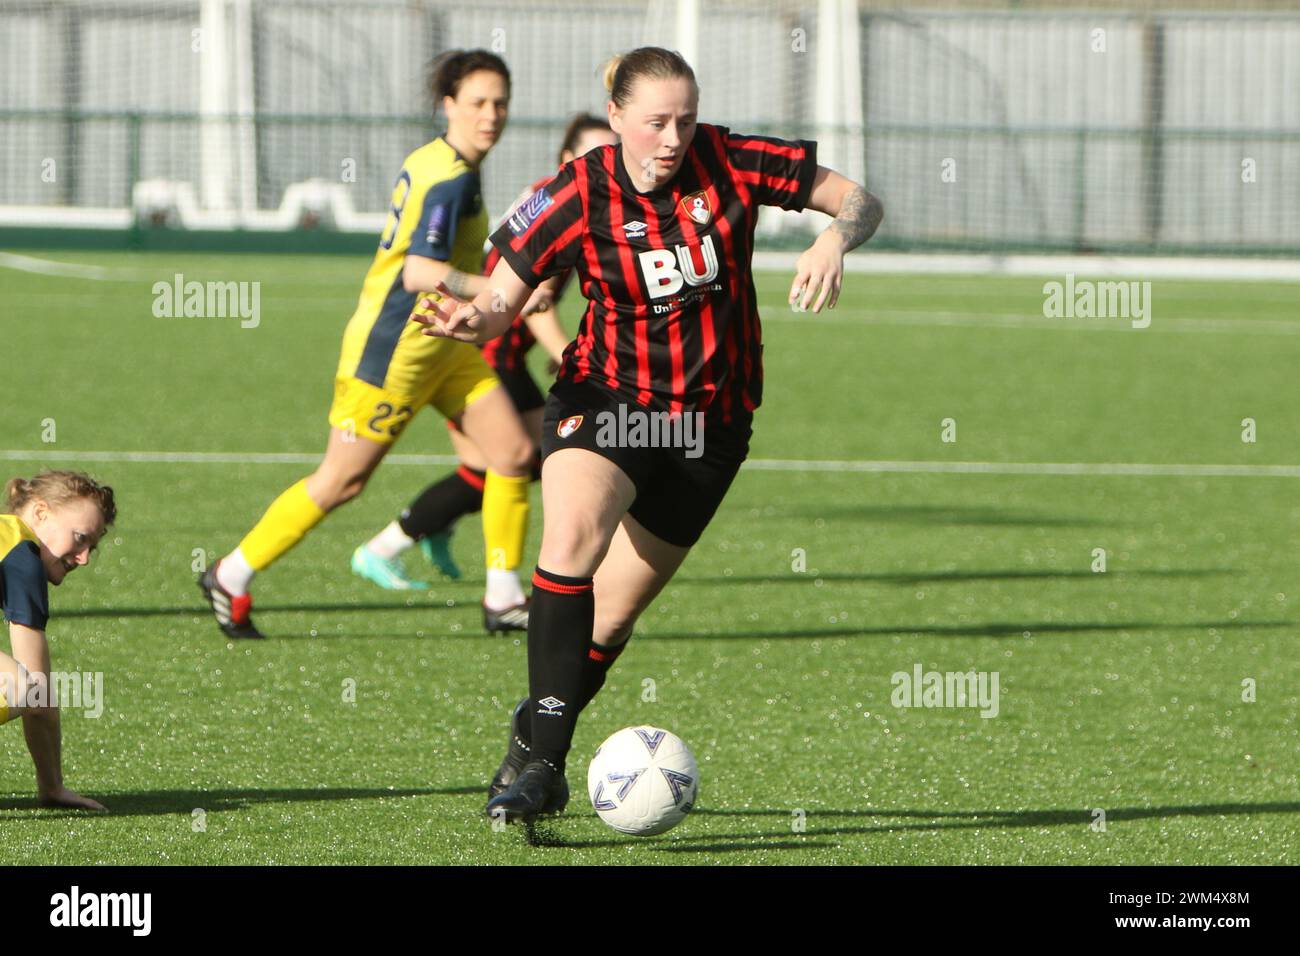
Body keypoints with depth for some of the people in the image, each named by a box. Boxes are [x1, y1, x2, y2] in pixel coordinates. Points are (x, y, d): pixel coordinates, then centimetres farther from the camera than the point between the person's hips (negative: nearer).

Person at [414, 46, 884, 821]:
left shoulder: (730, 164, -8)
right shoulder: (578, 197, -11)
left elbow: (860, 201, -1)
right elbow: (503, 298, -8)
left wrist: (835, 241, -24)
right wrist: (478, 319, -32)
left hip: (711, 421, 2)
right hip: (606, 399, -2)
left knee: (615, 609, 3)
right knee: (574, 533, -31)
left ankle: (535, 747, 26)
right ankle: (541, 757, -32)